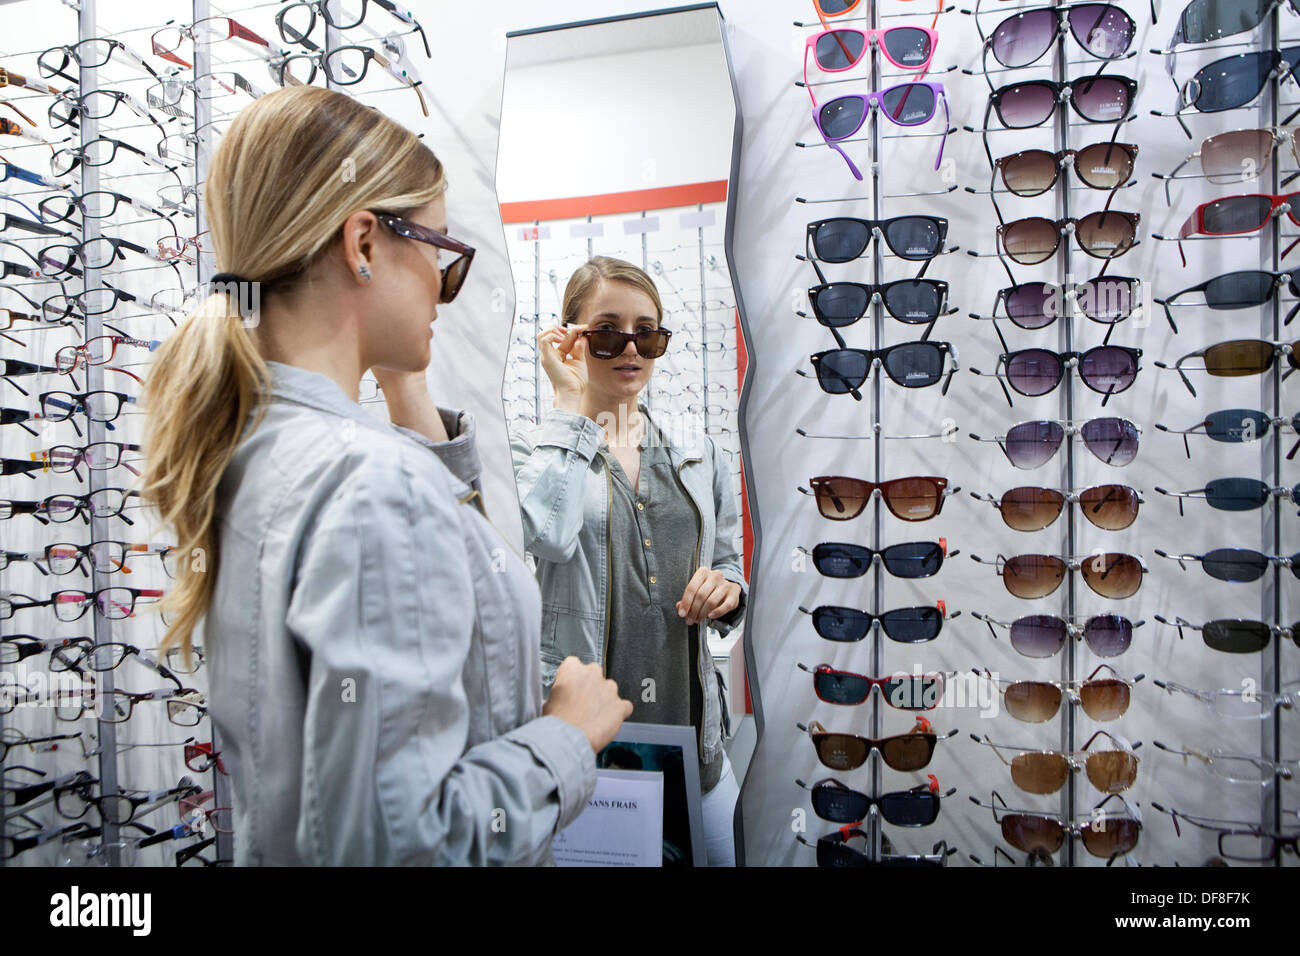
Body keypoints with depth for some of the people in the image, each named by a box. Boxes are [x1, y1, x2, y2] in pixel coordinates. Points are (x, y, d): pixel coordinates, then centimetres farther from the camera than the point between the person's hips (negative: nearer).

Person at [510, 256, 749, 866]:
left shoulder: (698, 455, 9)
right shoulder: (537, 449, -4)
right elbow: (547, 535, -26)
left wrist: (726, 588, -7)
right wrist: (570, 403, -17)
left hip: (687, 725, 5)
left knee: (723, 852, 15)